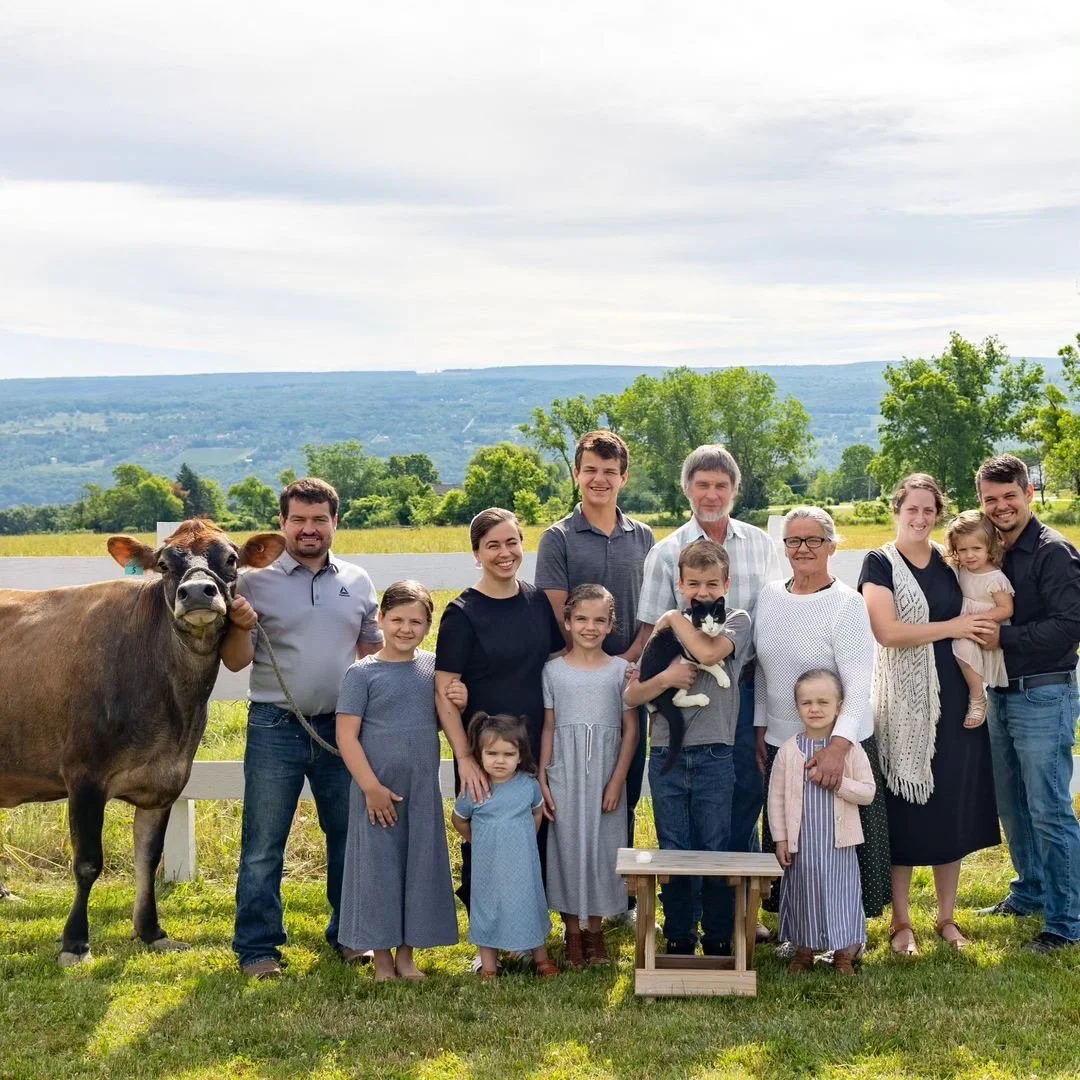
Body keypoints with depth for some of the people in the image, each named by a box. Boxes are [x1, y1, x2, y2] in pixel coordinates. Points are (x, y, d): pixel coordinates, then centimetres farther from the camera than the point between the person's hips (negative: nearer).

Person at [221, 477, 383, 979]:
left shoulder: (357, 583, 8)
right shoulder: (256, 581, -1)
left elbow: (372, 651, 16)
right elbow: (235, 661, -2)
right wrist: (242, 627, -21)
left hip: (342, 727, 3)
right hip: (275, 729, -3)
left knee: (350, 837, 11)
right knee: (262, 846, 1)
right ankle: (257, 947, 10)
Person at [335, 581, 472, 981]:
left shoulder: (434, 668, 4)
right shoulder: (362, 673, -7)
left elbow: (446, 720, 14)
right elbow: (346, 735, -10)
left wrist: (459, 703, -9)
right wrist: (371, 787, -15)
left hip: (423, 790, 4)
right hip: (377, 791, -4)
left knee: (421, 868, 9)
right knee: (377, 868, 3)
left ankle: (406, 955, 22)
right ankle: (382, 960, 16)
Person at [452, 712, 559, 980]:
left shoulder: (529, 785, -8)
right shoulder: (473, 790, -13)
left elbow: (538, 812, 12)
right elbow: (459, 820, 6)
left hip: (523, 865, 1)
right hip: (488, 866, -1)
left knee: (530, 906, 13)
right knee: (488, 910, 10)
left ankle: (541, 958, 30)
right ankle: (488, 967, 22)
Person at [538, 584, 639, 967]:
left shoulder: (621, 670, 0)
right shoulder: (553, 671, 1)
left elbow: (631, 729, 0)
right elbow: (548, 728, 3)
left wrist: (617, 781, -7)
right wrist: (542, 781, -2)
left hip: (605, 777, 0)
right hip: (565, 775, 0)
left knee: (602, 847, 5)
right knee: (567, 846, 3)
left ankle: (595, 931, 19)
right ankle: (573, 934, 15)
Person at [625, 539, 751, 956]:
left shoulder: (737, 622, 2)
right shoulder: (664, 630, 8)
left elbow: (710, 652, -21)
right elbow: (631, 695, 5)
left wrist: (675, 619, -7)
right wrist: (665, 678, -13)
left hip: (714, 756, -2)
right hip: (666, 754, 2)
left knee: (716, 850, 3)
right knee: (674, 853, 8)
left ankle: (718, 941, 15)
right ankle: (678, 940, 18)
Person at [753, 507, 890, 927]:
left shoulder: (847, 604, -13)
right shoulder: (769, 596, 5)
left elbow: (859, 682, -19)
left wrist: (838, 745, -29)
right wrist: (760, 728, 11)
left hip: (838, 745, -5)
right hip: (781, 743, 5)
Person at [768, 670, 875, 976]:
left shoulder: (850, 749, -2)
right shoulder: (789, 751, 0)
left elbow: (868, 792, -5)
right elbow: (776, 797, 3)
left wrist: (835, 781, -18)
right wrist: (780, 838, -1)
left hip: (838, 842, -1)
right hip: (800, 842, 1)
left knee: (840, 894, 4)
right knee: (803, 893, 9)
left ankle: (844, 955, 16)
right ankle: (803, 951, 24)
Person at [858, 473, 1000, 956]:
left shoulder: (949, 561, 9)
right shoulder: (880, 564, -4)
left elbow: (975, 620, 18)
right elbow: (887, 631, -16)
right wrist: (952, 627, -14)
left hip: (954, 699, 4)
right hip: (904, 704, -4)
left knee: (952, 808, 9)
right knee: (904, 809, 1)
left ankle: (947, 917, 20)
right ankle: (901, 921, 11)